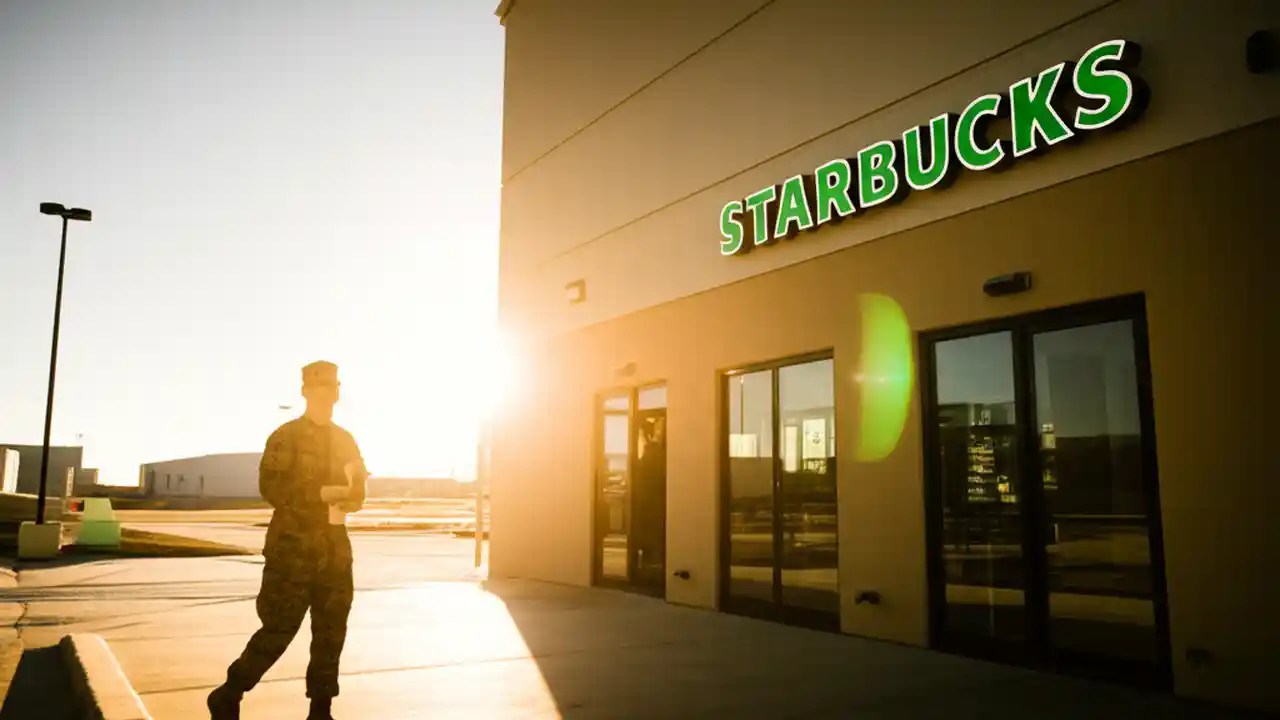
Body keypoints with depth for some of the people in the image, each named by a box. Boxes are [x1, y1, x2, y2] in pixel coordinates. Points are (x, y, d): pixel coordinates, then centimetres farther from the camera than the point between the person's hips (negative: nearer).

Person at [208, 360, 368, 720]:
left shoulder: (345, 440, 13)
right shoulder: (286, 436, -5)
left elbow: (358, 492, 15)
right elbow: (271, 487, -16)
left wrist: (348, 495, -9)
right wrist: (322, 493, -22)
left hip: (335, 547, 6)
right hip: (294, 547, -6)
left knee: (331, 632, 7)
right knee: (279, 630, -4)